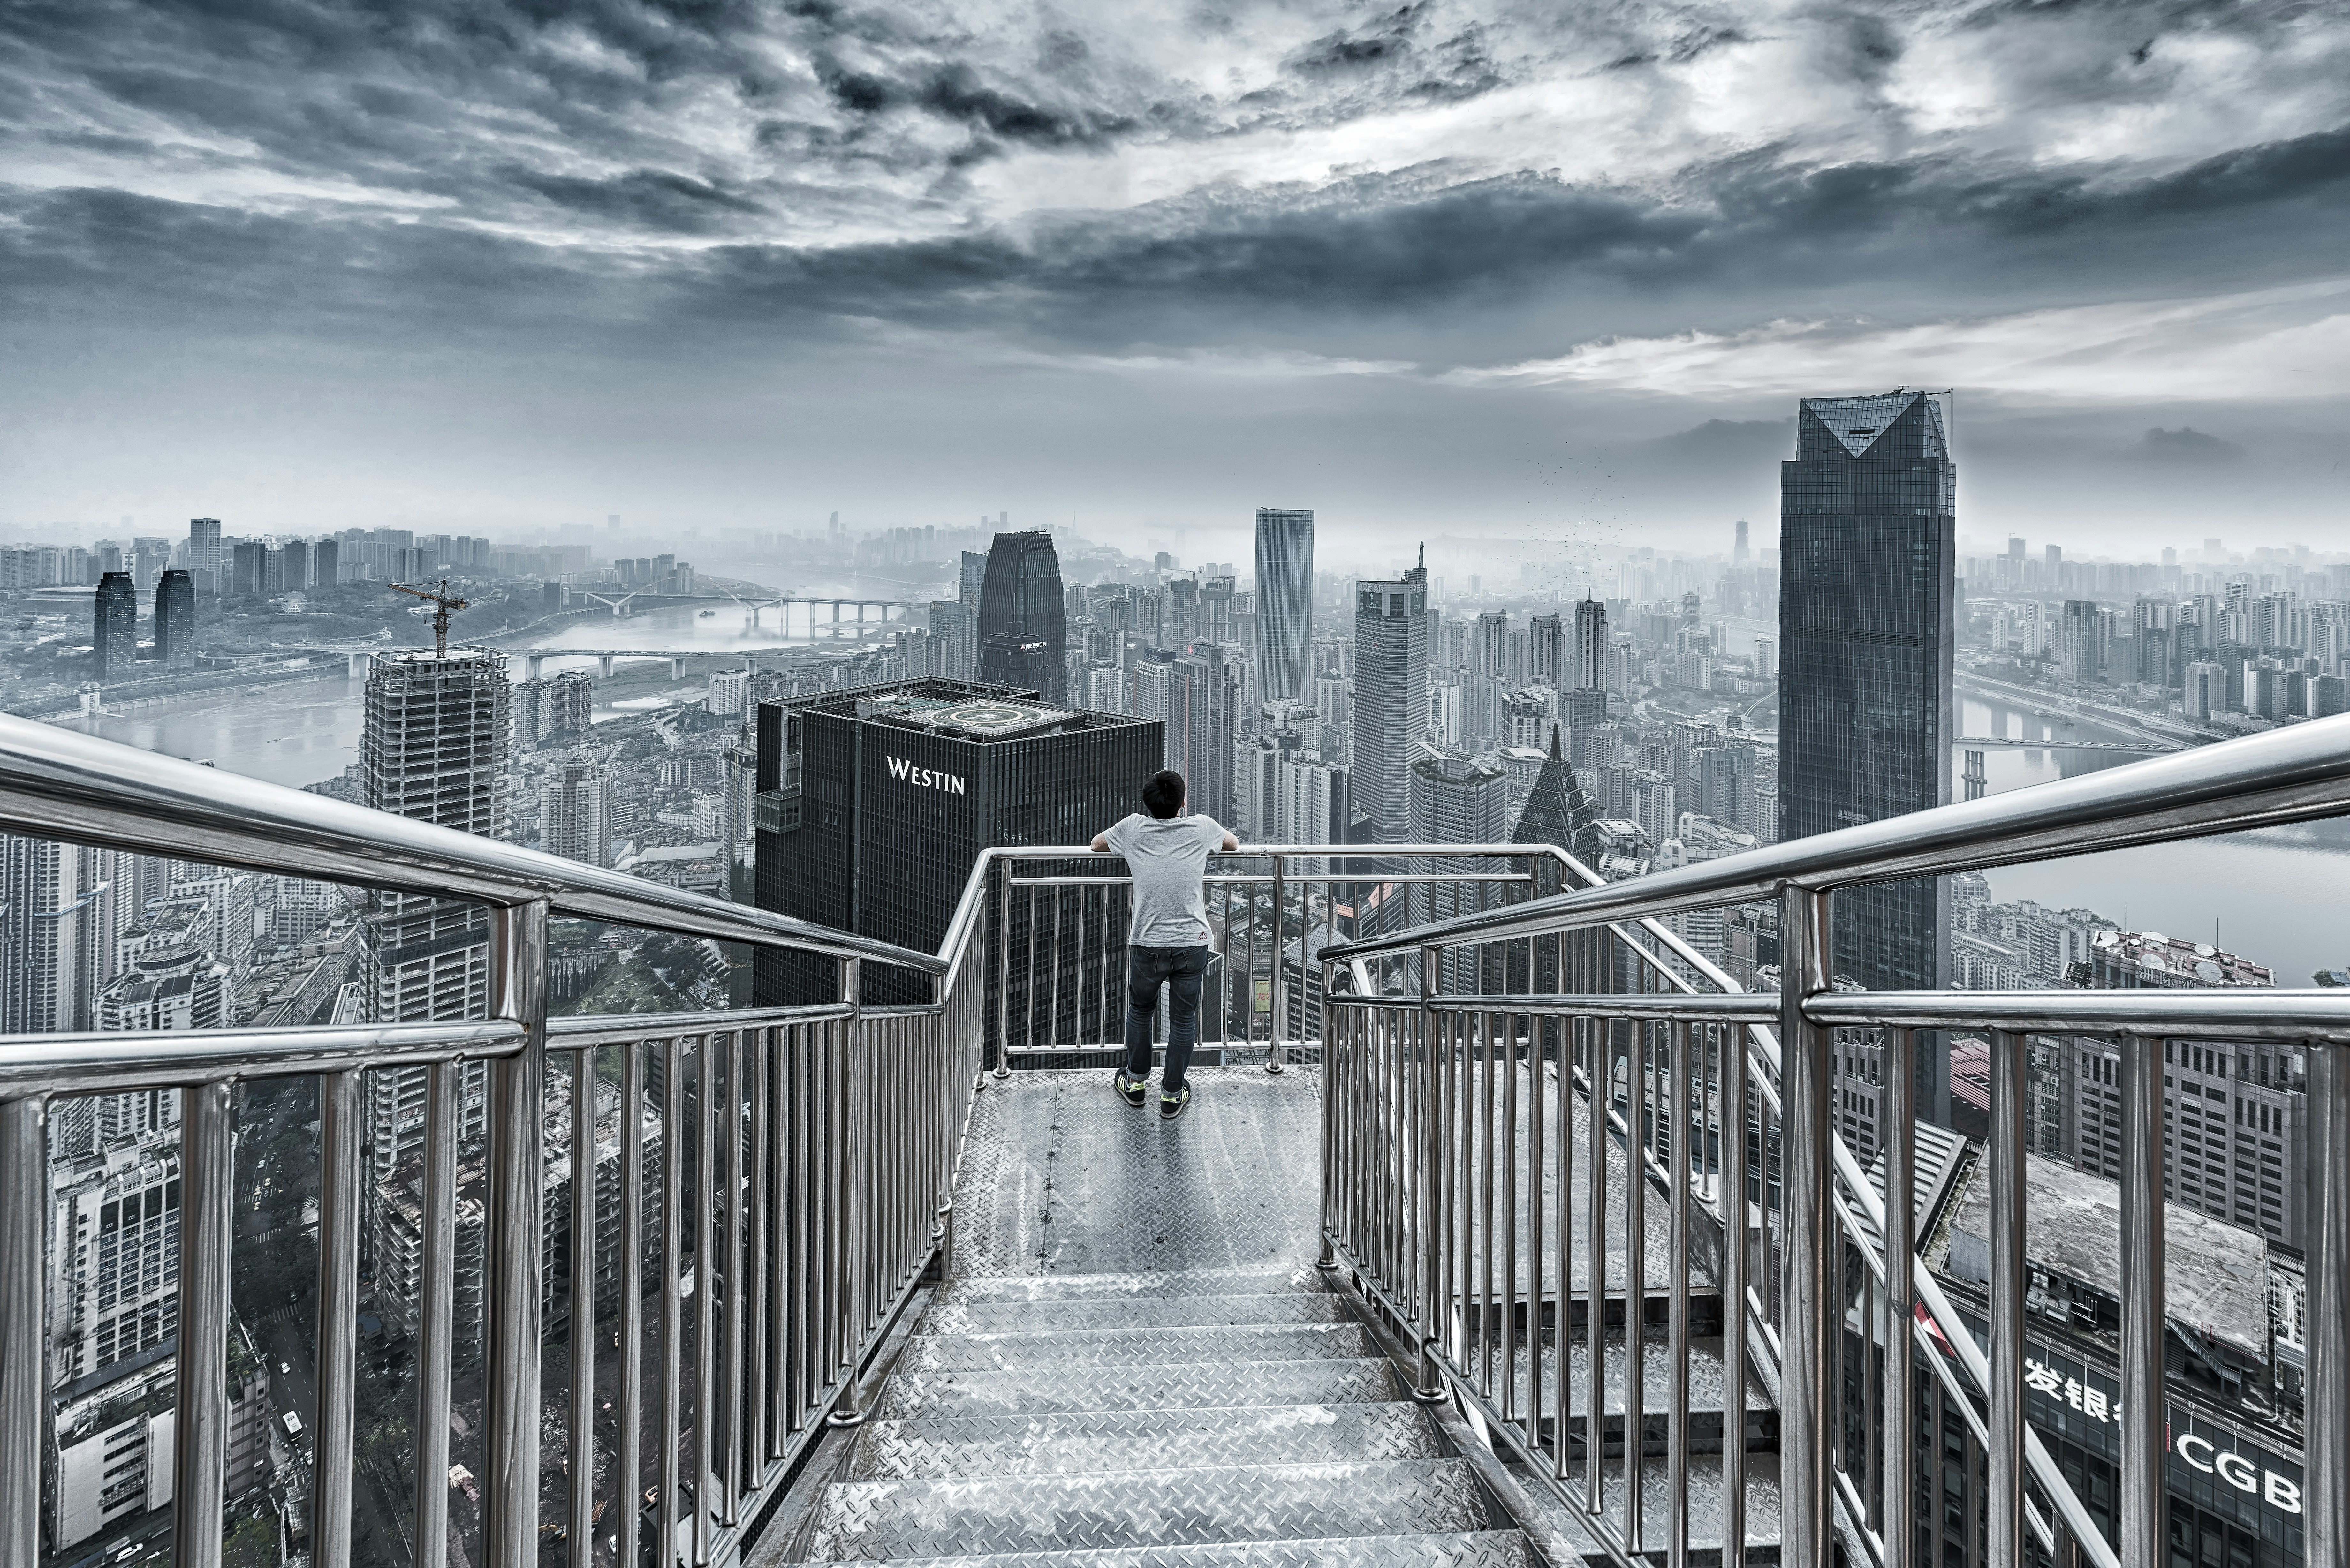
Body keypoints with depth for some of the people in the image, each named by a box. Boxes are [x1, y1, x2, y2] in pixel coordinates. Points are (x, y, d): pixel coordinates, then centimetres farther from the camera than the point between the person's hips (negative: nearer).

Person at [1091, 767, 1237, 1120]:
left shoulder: (1135, 829, -4)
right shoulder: (1202, 828, -3)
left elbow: (1096, 845, 17)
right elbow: (1234, 845, 20)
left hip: (1147, 945, 0)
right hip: (1192, 946, 0)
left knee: (1139, 1012, 23)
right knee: (1184, 1021, 14)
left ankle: (1136, 1083, 37)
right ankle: (1172, 1096, 24)